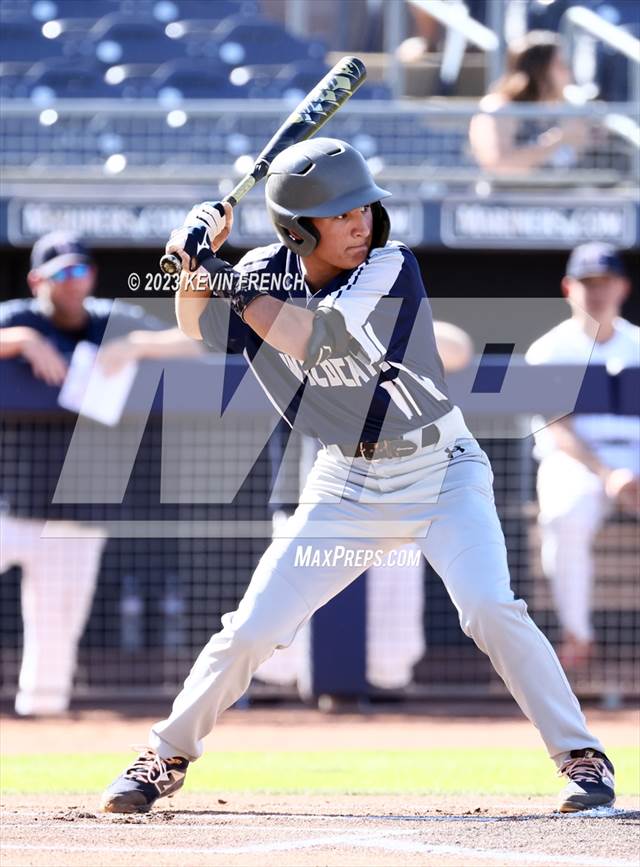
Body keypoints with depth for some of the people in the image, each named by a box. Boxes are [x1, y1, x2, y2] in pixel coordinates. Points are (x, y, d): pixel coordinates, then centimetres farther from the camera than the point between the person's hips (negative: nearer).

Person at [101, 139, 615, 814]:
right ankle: (166, 758, 17)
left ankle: (581, 756, -13)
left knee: (489, 608, -23)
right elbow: (198, 325, -4)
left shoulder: (391, 268, -20)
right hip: (347, 481, 3)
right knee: (252, 628, -1)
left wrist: (225, 277, -29)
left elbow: (310, 335, -30)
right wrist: (198, 253, -21)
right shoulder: (270, 272, -4)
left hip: (439, 470, -3)